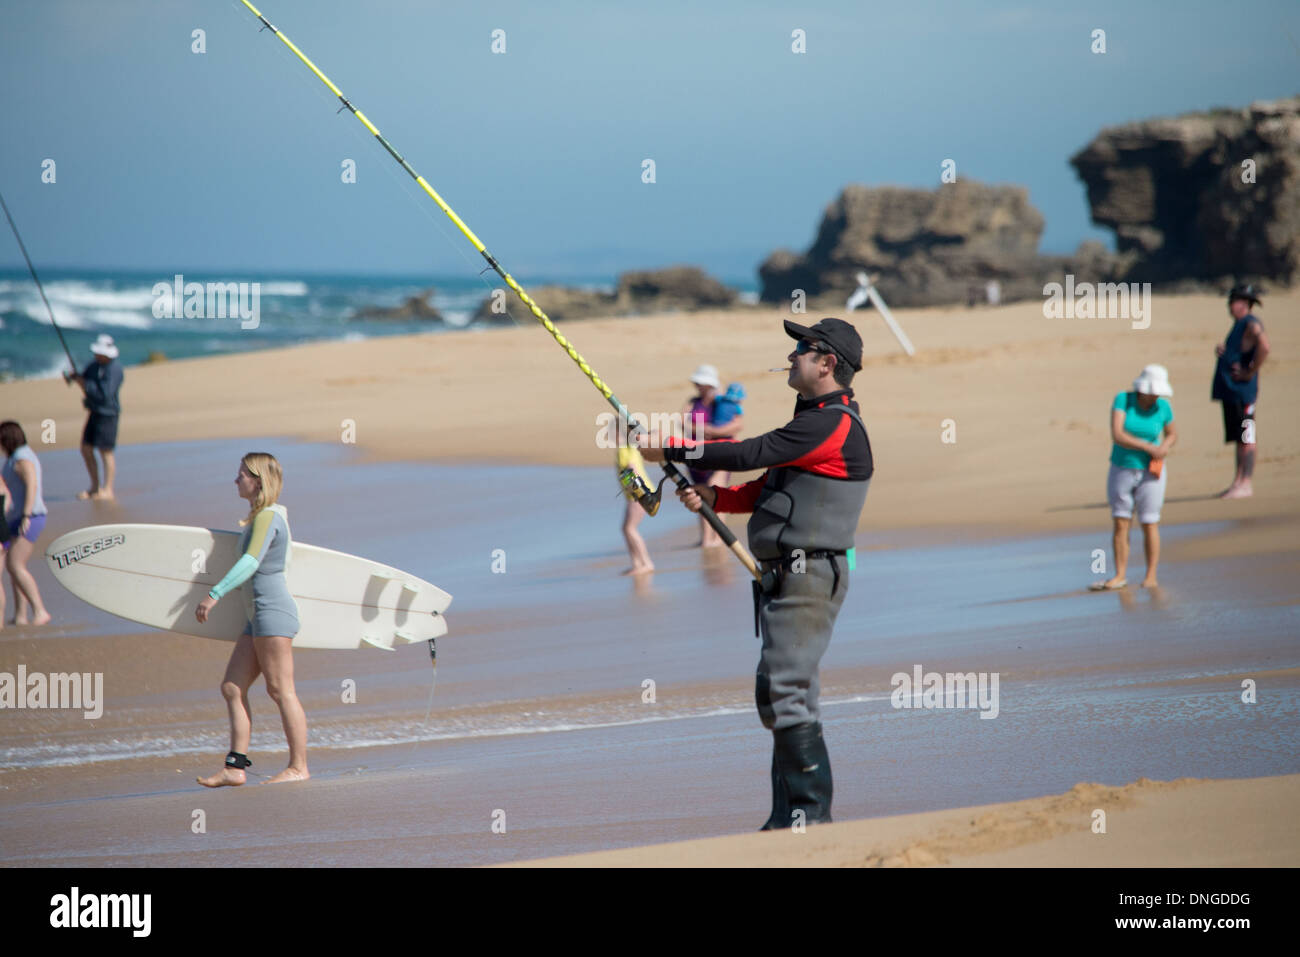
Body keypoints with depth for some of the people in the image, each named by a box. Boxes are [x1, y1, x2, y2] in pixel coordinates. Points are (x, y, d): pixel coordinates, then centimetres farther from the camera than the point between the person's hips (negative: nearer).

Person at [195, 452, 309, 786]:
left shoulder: (267, 517, -12)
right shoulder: (264, 516, 18)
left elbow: (252, 562, -24)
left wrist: (215, 593, -30)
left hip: (272, 609, -10)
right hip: (258, 615, 10)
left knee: (280, 690, -7)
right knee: (232, 688, 5)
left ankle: (299, 767, -4)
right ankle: (235, 767, 3)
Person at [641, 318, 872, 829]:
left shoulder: (833, 425, -15)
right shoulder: (817, 419, 19)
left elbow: (751, 454, -19)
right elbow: (770, 488, 22)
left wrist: (669, 449, -13)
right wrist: (714, 497, 6)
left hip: (806, 578, -11)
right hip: (787, 577, 11)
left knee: (787, 692, -14)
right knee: (780, 692, 12)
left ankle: (811, 811, -12)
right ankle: (792, 815, 16)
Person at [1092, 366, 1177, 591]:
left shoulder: (1163, 407, -6)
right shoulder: (1123, 400, -10)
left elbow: (1172, 434, 12)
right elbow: (1117, 435, -20)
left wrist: (1164, 448, -10)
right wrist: (1149, 447, -22)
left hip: (1149, 472, 0)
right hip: (1121, 470, 1)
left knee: (1149, 524, -1)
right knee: (1121, 524, 1)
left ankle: (1151, 577, 6)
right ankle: (1120, 576, 7)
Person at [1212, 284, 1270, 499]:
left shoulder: (1251, 325, -13)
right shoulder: (1238, 325, 19)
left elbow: (1263, 347, -31)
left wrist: (1250, 372, -24)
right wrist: (1221, 350, 11)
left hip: (1242, 391, -11)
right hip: (1230, 391, 11)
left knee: (1246, 439, -8)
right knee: (1238, 439, 13)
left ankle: (1245, 485, -8)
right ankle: (1238, 481, 17)